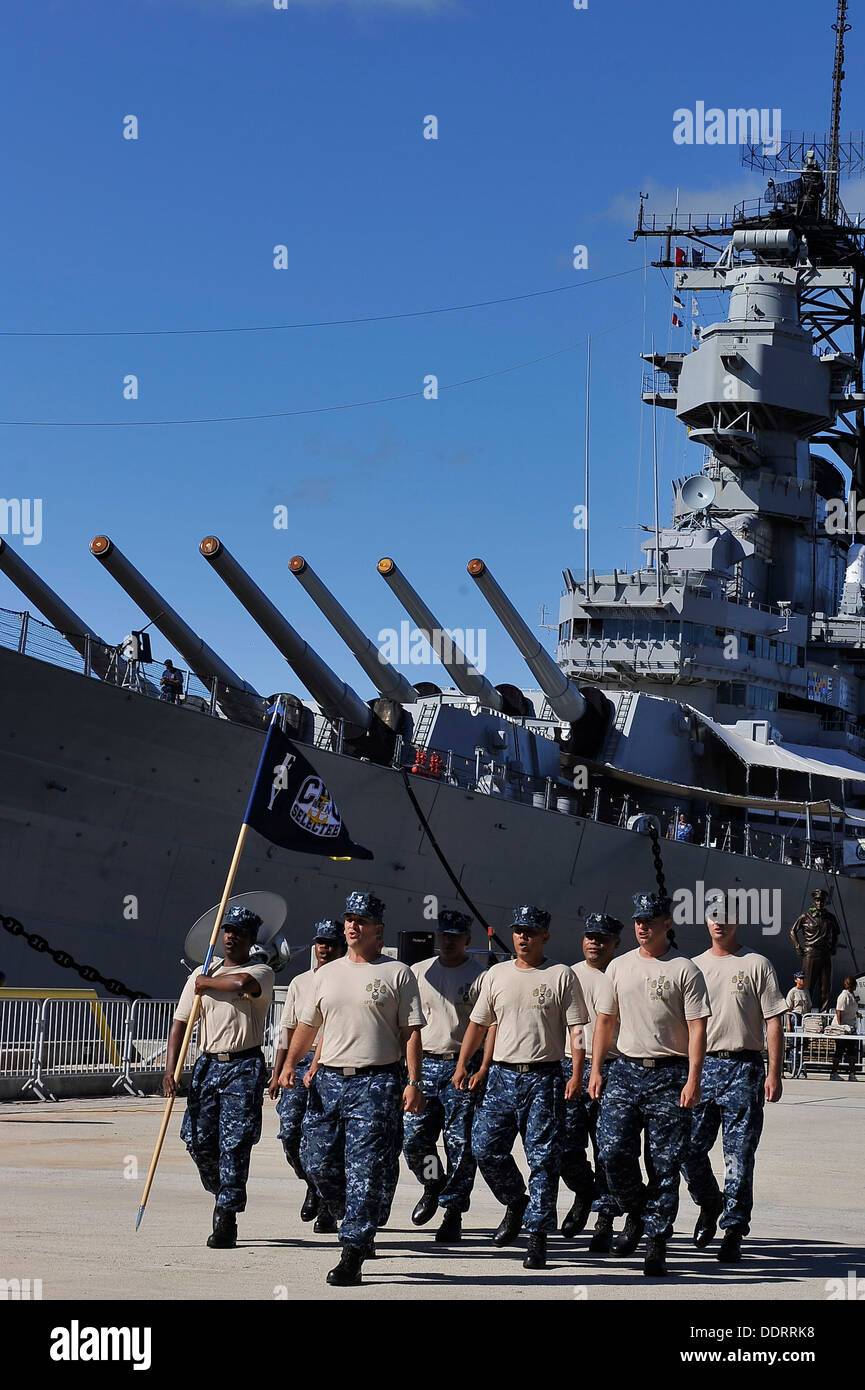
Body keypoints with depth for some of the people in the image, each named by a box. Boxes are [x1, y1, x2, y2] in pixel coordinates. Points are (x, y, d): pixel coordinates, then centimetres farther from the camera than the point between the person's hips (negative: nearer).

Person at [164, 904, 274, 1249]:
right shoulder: (202, 974, 14)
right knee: (197, 1139, -1)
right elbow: (180, 1022, 10)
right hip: (208, 1064, 4)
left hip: (245, 1068, -4)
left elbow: (242, 982, -27)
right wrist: (170, 1070, -1)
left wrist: (207, 983, -9)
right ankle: (223, 1194, 25)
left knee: (235, 1143, -8)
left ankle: (226, 1219, -4)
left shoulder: (262, 972, 0)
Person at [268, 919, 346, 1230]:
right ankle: (313, 1184, 19)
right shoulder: (299, 982, 15)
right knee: (289, 1132, -7)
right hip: (301, 1063, 4)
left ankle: (328, 1208, 5)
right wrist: (277, 1073, 11)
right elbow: (288, 1030, 17)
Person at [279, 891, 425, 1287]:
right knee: (318, 1163, 2)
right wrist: (290, 1063, 3)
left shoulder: (398, 973, 2)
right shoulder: (328, 973, 15)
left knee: (365, 1171, -8)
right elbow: (307, 1024, 19)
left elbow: (411, 1031, -1)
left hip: (377, 1082, -5)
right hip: (328, 1080, 5)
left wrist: (413, 1082, -9)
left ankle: (353, 1254, -7)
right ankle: (359, 1223, 26)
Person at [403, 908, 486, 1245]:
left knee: (460, 1146, -4)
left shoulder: (480, 977, -1)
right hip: (424, 1065, 4)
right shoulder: (418, 973, 12)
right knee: (413, 1139, -1)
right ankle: (433, 1186, 27)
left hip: (462, 1068, -4)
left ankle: (453, 1214, 5)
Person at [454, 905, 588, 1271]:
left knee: (543, 1158, -5)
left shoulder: (562, 976, 0)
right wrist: (462, 1064, 9)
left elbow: (576, 1028, -2)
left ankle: (537, 1236, 0)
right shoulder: (496, 975, 11)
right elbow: (478, 1023, 17)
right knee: (485, 1148, -2)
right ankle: (515, 1203, 24)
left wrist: (577, 1075, -11)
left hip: (544, 1078, -4)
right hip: (503, 1076, 4)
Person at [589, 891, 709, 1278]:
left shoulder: (684, 970, -2)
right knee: (612, 1150, -8)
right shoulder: (619, 967, 12)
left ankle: (657, 1242, 5)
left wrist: (692, 1080, -13)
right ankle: (635, 1213, 17)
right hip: (625, 1071, 4)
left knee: (665, 1163, -2)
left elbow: (697, 1028, -5)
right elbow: (605, 1020, 16)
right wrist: (595, 1069, 9)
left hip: (670, 1075, -3)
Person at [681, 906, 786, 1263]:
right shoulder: (694, 966, 14)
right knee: (689, 1148, 0)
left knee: (739, 1156, -3)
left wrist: (774, 1073, -9)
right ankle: (709, 1204, 26)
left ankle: (734, 1229, 3)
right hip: (701, 1066, 4)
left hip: (743, 1067, -4)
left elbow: (774, 1021, -2)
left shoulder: (757, 965, 2)